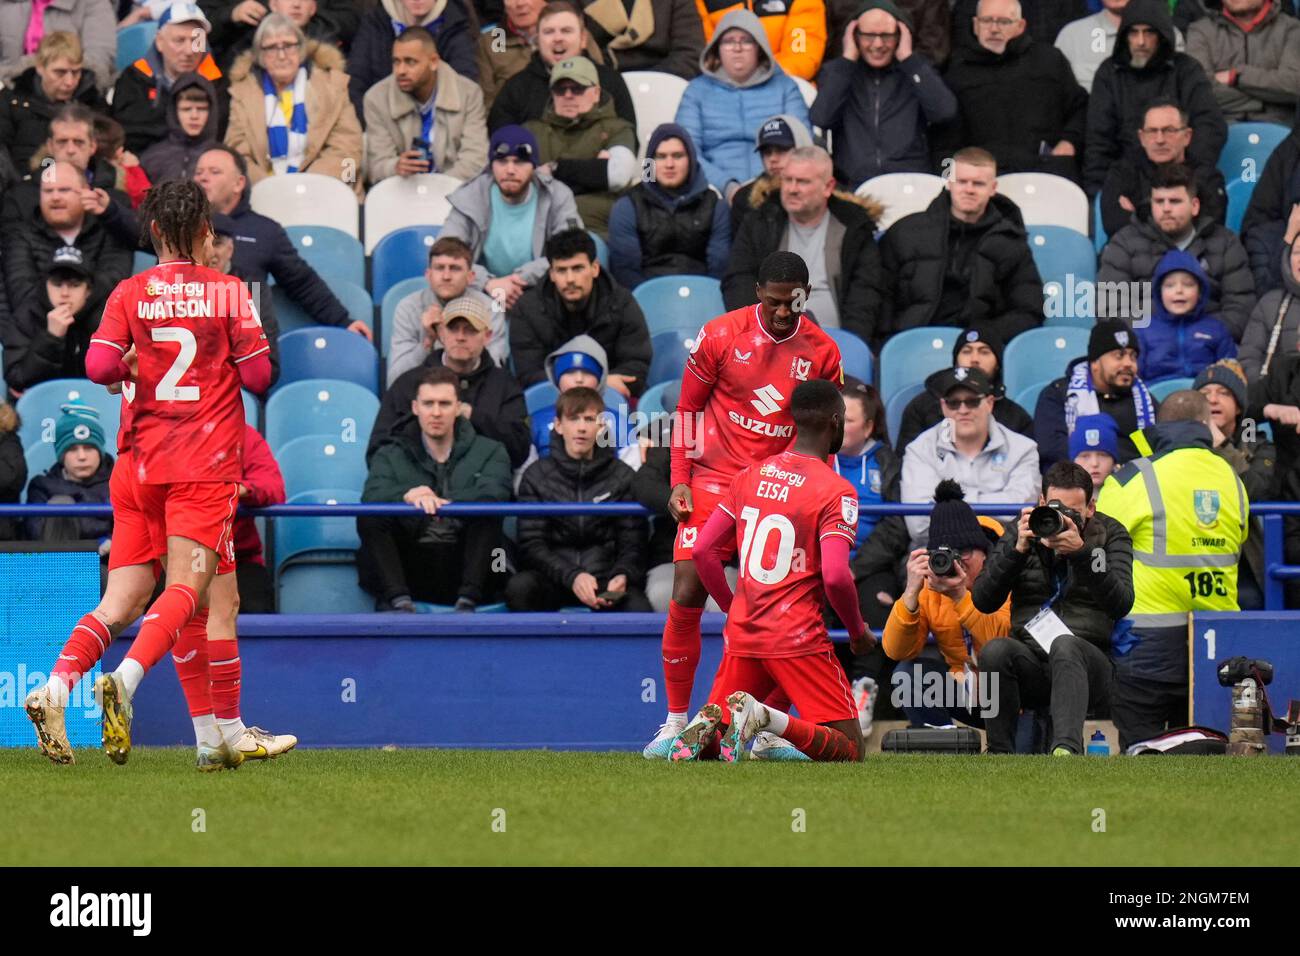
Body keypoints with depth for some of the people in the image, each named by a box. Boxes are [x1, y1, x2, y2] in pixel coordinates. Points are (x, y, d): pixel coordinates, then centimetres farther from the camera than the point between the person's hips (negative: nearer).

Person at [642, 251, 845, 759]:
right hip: (714, 483, -1)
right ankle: (676, 721, 1)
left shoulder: (822, 353, 0)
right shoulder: (721, 335, -5)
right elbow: (688, 409, 4)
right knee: (687, 596, -9)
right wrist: (680, 481, -3)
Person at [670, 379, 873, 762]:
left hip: (742, 633, 6)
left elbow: (704, 551, 11)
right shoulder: (836, 491, -9)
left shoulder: (750, 475, 10)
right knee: (849, 751, -1)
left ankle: (710, 720, -17)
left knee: (710, 741, 20)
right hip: (798, 639, -5)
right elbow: (835, 577, -18)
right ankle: (765, 717, -25)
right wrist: (858, 631, 0)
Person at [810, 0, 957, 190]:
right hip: (851, 187, 0)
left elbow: (946, 112, -4)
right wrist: (848, 59, 1)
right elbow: (820, 119, -4)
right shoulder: (834, 72, 14)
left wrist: (908, 59, 0)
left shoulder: (919, 70, 14)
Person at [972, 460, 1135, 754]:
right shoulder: (1021, 532, 11)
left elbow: (1121, 605, -11)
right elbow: (983, 601, 1)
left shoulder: (1110, 535, 6)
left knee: (1064, 645, -37)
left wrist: (1081, 552, -22)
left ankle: (1066, 748, -59)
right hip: (1030, 662, 2)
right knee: (996, 650, -31)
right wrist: (1018, 550, -12)